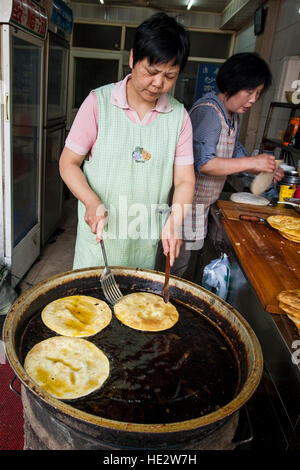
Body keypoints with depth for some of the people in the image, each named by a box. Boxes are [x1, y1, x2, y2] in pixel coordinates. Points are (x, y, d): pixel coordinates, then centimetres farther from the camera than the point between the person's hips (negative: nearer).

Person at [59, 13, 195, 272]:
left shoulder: (179, 116, -1)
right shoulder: (99, 102, -8)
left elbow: (184, 180, -2)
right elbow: (68, 163, -6)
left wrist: (174, 220, -20)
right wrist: (92, 203, -23)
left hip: (146, 239, 2)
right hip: (99, 231, -1)